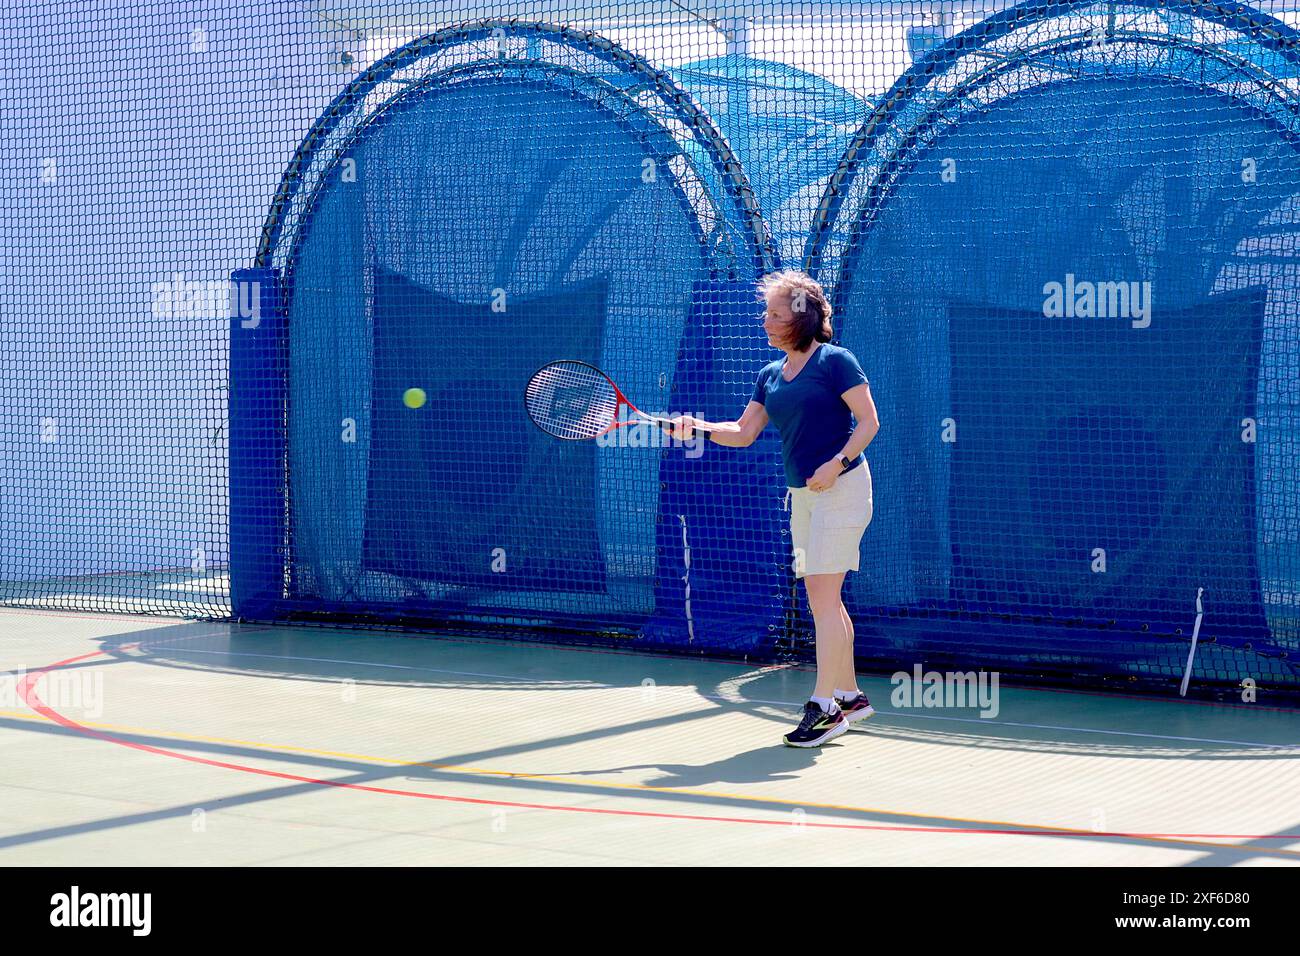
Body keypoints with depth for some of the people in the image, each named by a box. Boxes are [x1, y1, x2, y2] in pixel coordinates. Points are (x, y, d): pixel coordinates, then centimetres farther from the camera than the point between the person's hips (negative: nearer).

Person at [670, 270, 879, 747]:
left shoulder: (835, 361, -8)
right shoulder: (770, 375, 13)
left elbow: (869, 421, -10)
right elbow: (744, 432, 14)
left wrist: (836, 463, -22)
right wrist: (698, 427, -2)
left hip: (841, 488, -8)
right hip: (801, 493, 8)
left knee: (822, 595, -13)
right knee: (822, 599, 10)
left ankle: (825, 705, -12)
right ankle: (849, 695, 19)